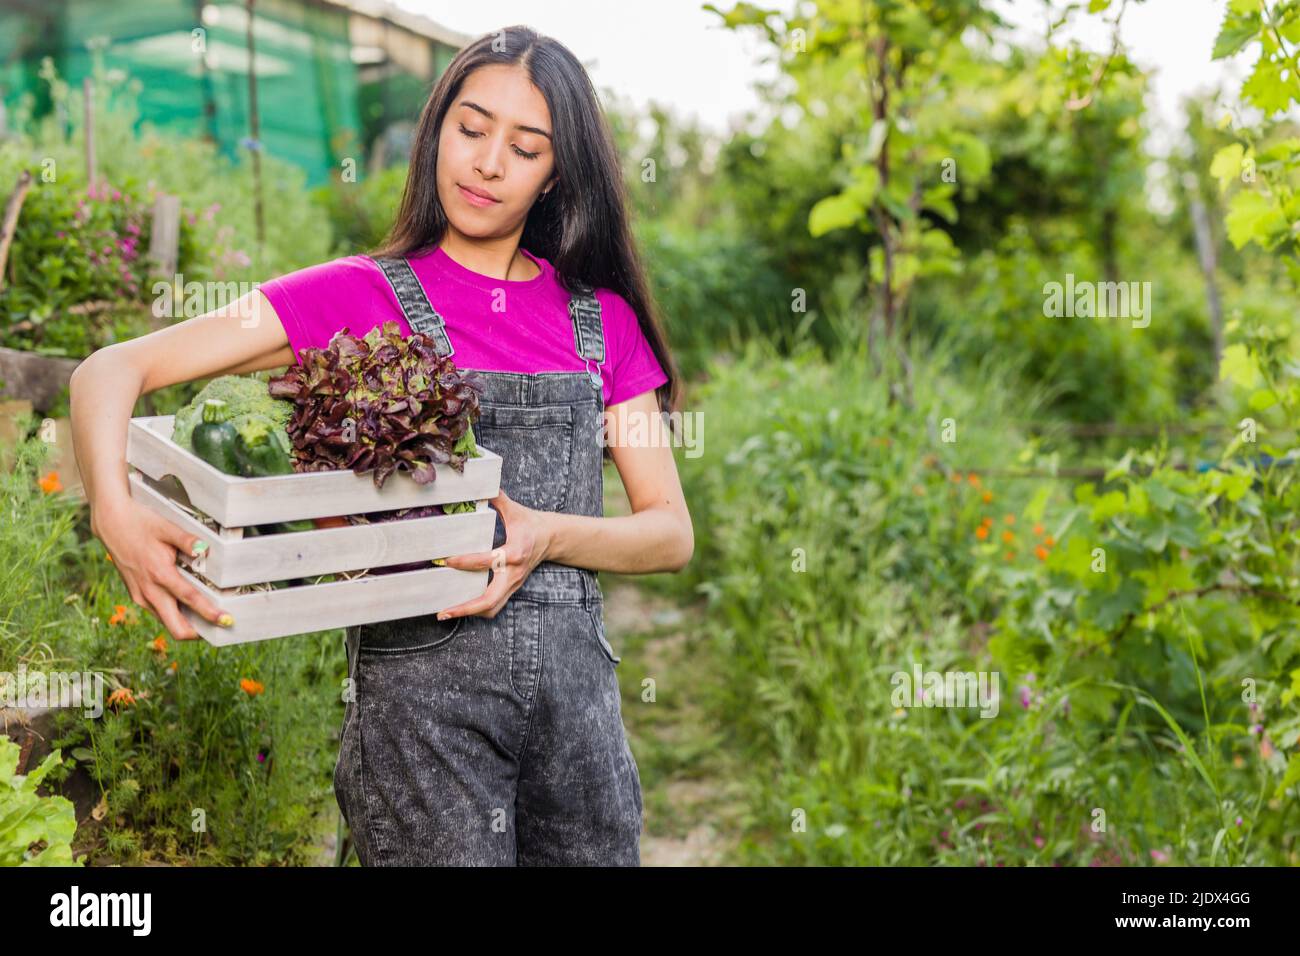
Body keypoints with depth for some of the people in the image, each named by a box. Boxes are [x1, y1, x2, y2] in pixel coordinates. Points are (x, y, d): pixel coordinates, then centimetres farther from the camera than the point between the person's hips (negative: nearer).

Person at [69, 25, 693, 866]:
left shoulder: (602, 318, 8)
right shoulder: (362, 295, -1)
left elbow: (672, 534, 5)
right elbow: (112, 371, -7)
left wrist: (550, 536, -14)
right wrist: (117, 515, -25)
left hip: (576, 676, 4)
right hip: (420, 679, -3)